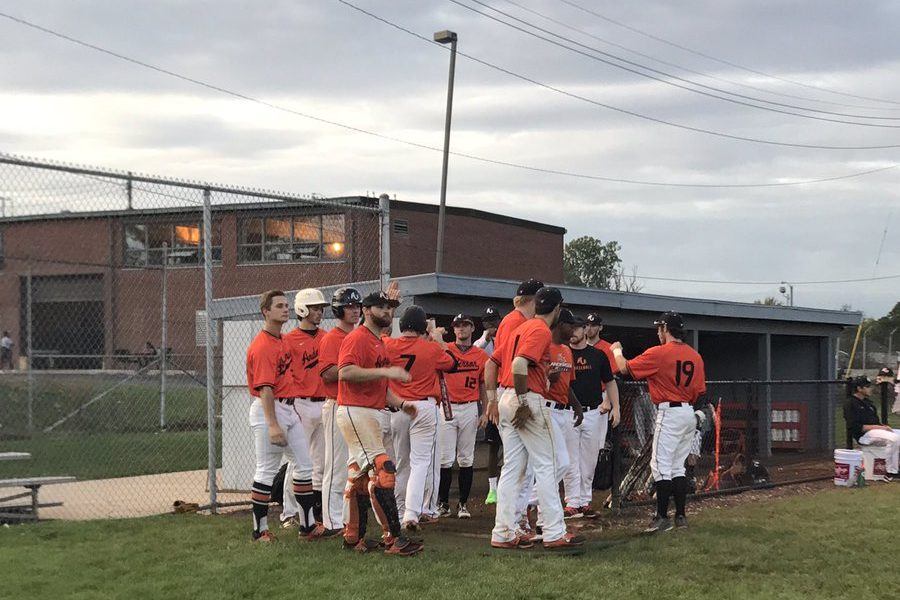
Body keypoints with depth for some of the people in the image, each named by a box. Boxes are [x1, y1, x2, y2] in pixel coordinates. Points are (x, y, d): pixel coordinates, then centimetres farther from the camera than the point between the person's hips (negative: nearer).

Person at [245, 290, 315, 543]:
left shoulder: (282, 341, 14)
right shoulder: (262, 346, -16)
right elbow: (265, 388, -23)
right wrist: (273, 425, -28)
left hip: (288, 408, 10)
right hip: (268, 410, -10)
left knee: (304, 466, 11)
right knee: (267, 471, -3)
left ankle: (308, 523, 19)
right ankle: (260, 529, 5)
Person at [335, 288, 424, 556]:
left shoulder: (379, 342, 21)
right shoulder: (357, 338, -10)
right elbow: (345, 372, -25)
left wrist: (400, 403, 11)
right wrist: (386, 371, -26)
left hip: (373, 413, 11)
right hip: (356, 412, -11)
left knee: (360, 475, 13)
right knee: (382, 470, -14)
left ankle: (354, 538, 19)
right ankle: (393, 538, -14)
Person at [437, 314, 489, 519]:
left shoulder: (481, 355, 8)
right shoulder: (444, 350, 4)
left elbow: (483, 385, 11)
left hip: (469, 408, 2)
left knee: (466, 459, 5)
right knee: (445, 459, -3)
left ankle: (463, 504, 11)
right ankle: (443, 504, 6)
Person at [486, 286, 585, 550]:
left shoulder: (521, 327, 18)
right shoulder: (541, 331, -10)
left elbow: (491, 364, 20)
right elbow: (519, 365, -25)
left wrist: (492, 400, 18)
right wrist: (524, 403, -20)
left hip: (506, 399, 9)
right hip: (531, 400, -9)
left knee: (512, 467, 9)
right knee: (545, 466, -2)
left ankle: (503, 534, 9)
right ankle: (554, 533, 0)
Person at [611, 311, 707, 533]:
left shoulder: (658, 353, -10)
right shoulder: (695, 356, 10)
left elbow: (625, 368, -5)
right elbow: (700, 391, 13)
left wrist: (617, 351, 14)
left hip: (670, 413, -8)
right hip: (690, 413, 8)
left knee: (661, 466, -7)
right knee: (677, 467, 13)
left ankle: (662, 517, -10)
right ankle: (680, 516, 13)